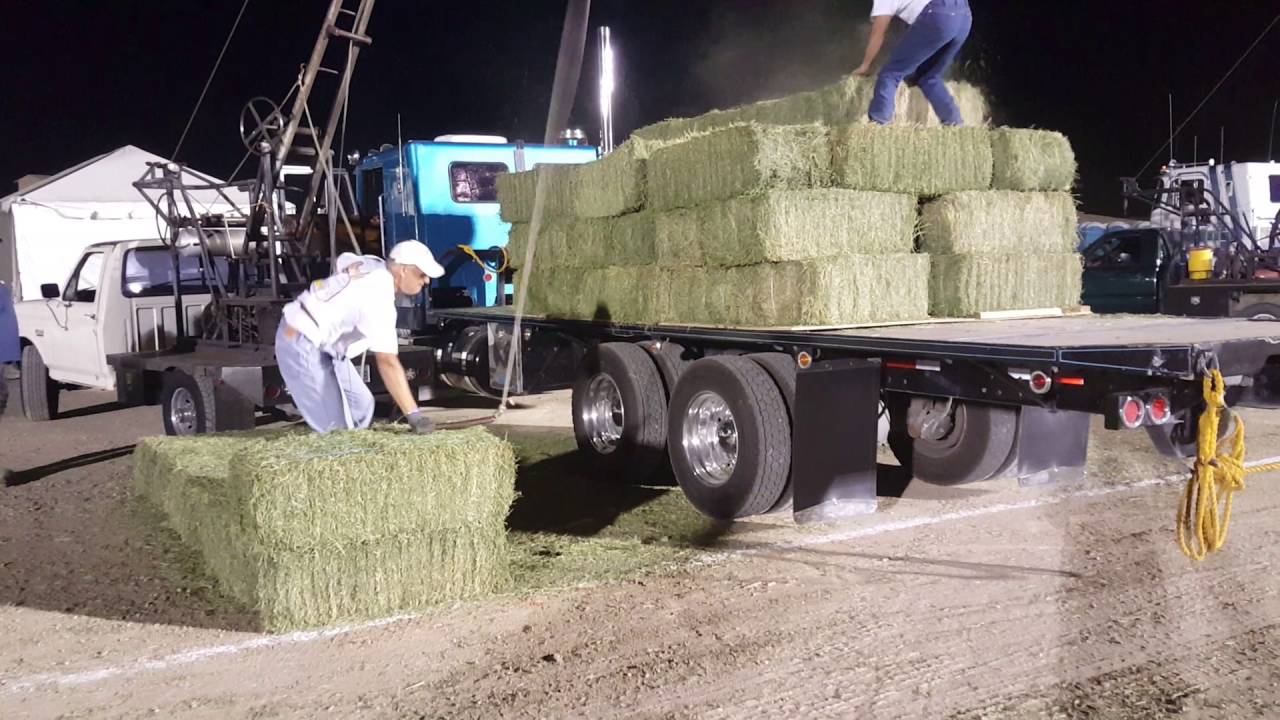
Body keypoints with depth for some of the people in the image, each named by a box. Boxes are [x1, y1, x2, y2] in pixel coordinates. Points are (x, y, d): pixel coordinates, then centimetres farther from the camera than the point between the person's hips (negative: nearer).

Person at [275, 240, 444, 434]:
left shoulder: (373, 264, -1)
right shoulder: (378, 299, -26)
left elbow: (344, 259, 25)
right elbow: (387, 362, -30)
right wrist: (414, 414, -29)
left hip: (320, 341, 10)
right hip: (300, 344, -10)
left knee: (360, 409, 5)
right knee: (338, 425, -16)